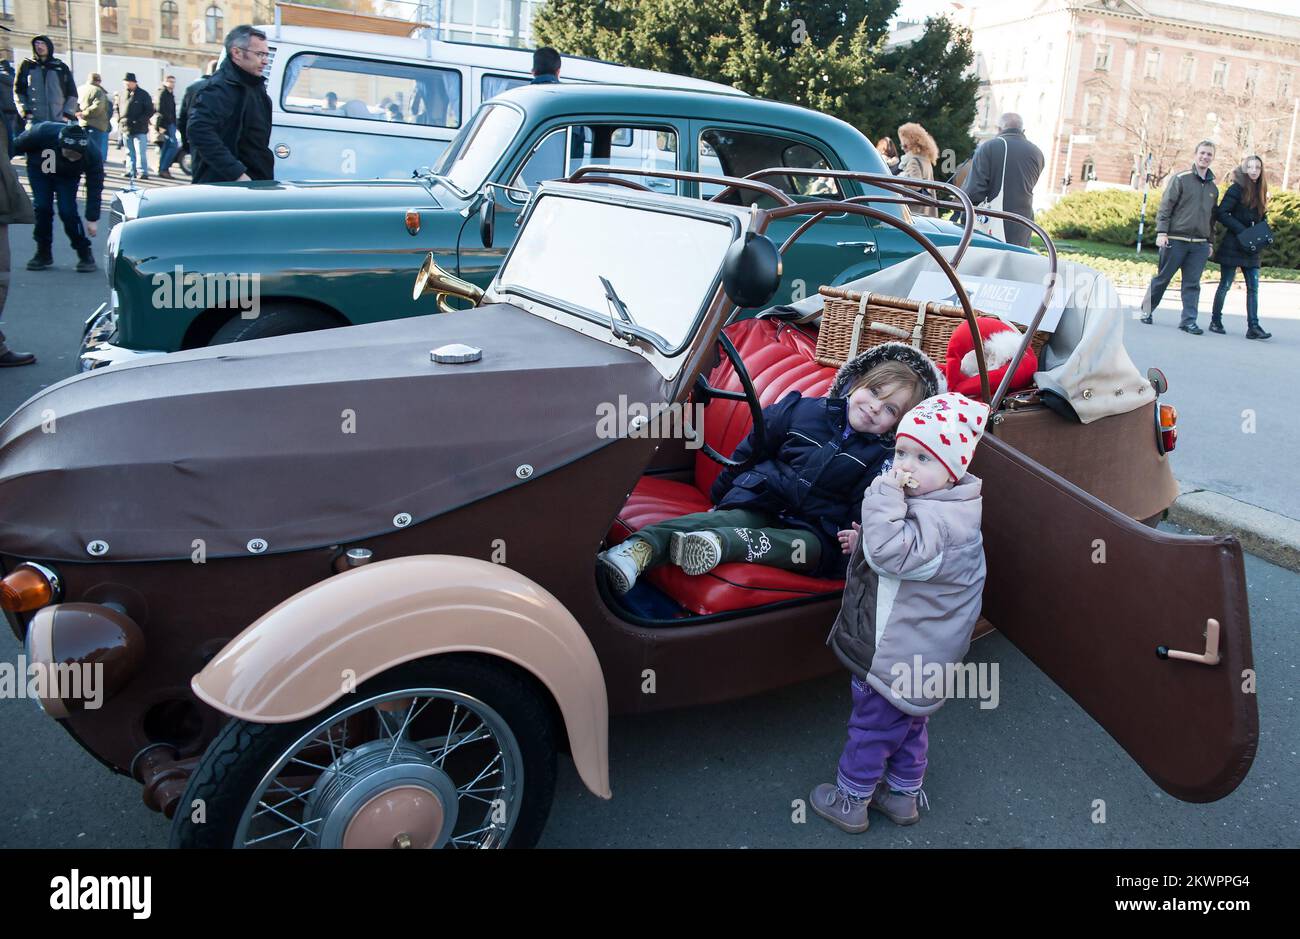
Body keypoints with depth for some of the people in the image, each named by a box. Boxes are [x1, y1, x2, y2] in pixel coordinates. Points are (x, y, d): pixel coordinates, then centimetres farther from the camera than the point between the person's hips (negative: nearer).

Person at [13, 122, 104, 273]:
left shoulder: (92, 154, -36)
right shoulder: (43, 132, -38)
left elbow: (94, 187, -27)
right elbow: (18, 145, -16)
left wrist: (93, 219, -25)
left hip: (67, 176, -1)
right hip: (39, 170, 1)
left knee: (67, 211, -16)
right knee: (42, 208, -9)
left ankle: (85, 254, -1)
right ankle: (43, 253, 8)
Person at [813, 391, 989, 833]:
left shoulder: (936, 522, -31)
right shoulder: (938, 506, 3)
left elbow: (892, 551, -46)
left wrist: (886, 494, -39)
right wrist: (864, 542, 8)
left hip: (895, 655, -10)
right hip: (917, 652, 10)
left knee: (873, 723, 10)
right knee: (908, 722, 24)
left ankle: (850, 798, 28)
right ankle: (904, 795, 42)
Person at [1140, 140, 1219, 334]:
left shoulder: (1213, 187, 14)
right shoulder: (1180, 178, -2)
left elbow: (1212, 216, 20)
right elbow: (1165, 206, -6)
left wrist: (1210, 241, 17)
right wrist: (1162, 232, -14)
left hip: (1200, 244, 4)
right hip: (1175, 240, -4)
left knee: (1193, 283, 1)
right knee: (1162, 277, 3)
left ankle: (1188, 321, 3)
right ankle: (1146, 310, 18)